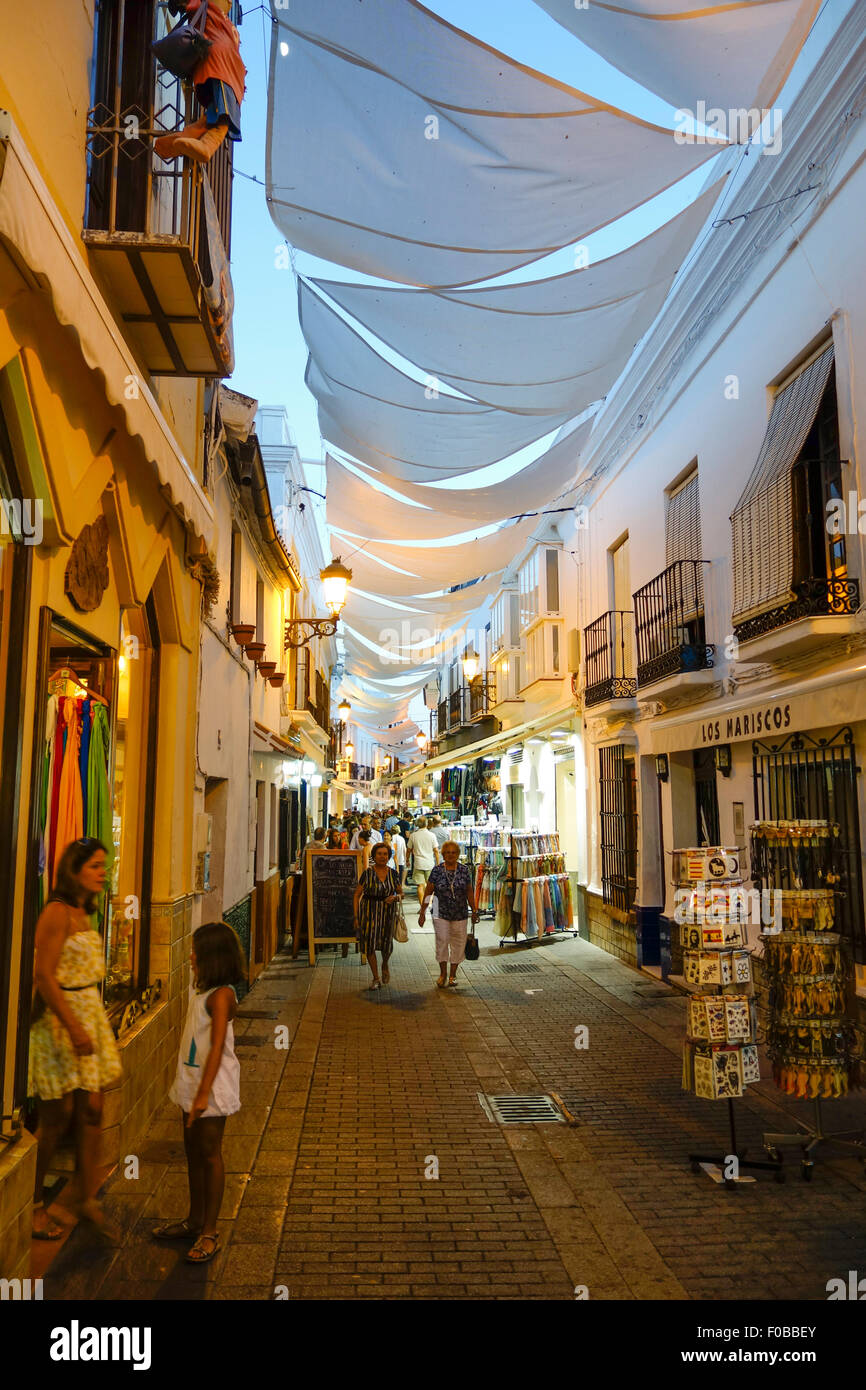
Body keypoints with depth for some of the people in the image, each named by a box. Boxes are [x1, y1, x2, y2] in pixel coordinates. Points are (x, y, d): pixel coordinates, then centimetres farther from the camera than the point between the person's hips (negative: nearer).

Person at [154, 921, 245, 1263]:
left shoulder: (221, 995, -21)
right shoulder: (201, 988, 7)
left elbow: (217, 1046, -27)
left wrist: (203, 1093, -30)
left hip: (213, 1085, -9)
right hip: (192, 1081, 9)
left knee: (210, 1154, 2)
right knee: (192, 1149, 18)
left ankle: (209, 1232, 14)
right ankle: (195, 1220, 33)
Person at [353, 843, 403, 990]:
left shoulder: (393, 873, 2)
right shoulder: (367, 873, -5)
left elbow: (401, 893, 11)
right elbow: (357, 895, -2)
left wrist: (395, 897, -13)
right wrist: (356, 916, -8)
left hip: (388, 911, 2)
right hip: (369, 911, -2)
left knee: (387, 944, 2)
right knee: (370, 944, -3)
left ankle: (385, 965, 37)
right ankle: (375, 978, 14)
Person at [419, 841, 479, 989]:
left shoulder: (464, 870, 1)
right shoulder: (437, 870, -3)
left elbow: (469, 892, 8)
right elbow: (428, 892, 0)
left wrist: (474, 911, 10)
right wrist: (422, 912, -1)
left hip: (460, 915, 2)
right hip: (441, 913, -2)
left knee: (458, 943, 5)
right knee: (442, 940, -8)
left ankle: (453, 974, 20)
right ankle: (443, 973, 8)